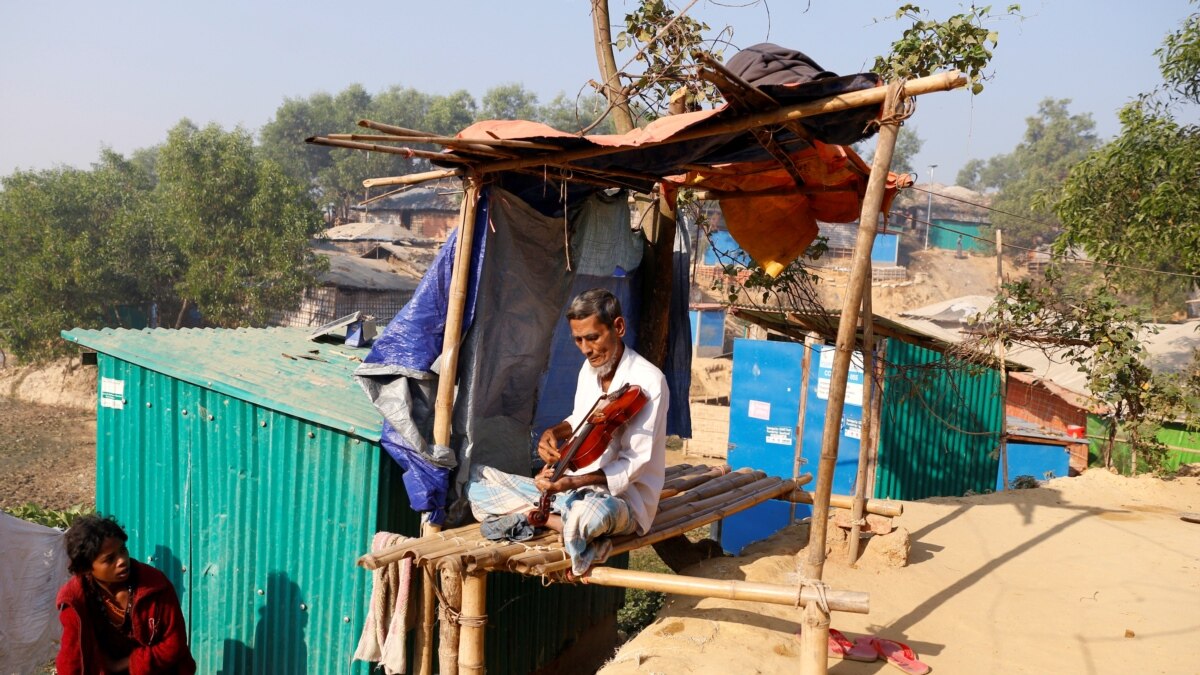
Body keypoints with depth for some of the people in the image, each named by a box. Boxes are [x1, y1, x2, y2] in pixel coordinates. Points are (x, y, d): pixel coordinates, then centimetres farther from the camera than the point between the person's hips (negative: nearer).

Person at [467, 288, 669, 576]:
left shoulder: (648, 381, -17)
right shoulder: (590, 368, 6)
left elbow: (634, 464, -19)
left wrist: (573, 482, -30)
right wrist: (556, 432, -2)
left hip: (623, 497, -8)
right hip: (573, 486, 8)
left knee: (591, 513, -46)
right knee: (476, 480, -3)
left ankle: (545, 516, -12)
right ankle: (569, 525, -16)